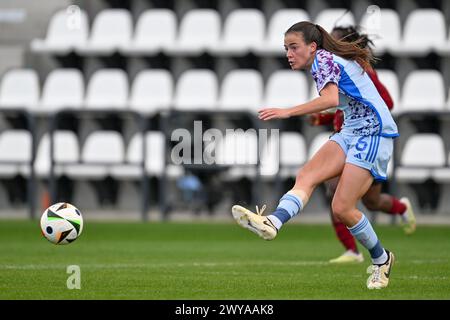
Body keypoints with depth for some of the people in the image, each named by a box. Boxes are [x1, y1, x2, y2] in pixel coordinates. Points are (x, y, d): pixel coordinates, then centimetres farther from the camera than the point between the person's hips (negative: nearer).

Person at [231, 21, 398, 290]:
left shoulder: (324, 59, -12)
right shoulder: (328, 61, 17)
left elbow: (331, 99, -29)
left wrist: (288, 112, -35)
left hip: (374, 132, -10)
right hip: (352, 132, 10)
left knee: (342, 208, -12)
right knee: (306, 176, -14)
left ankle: (381, 259, 9)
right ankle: (273, 222, -39)